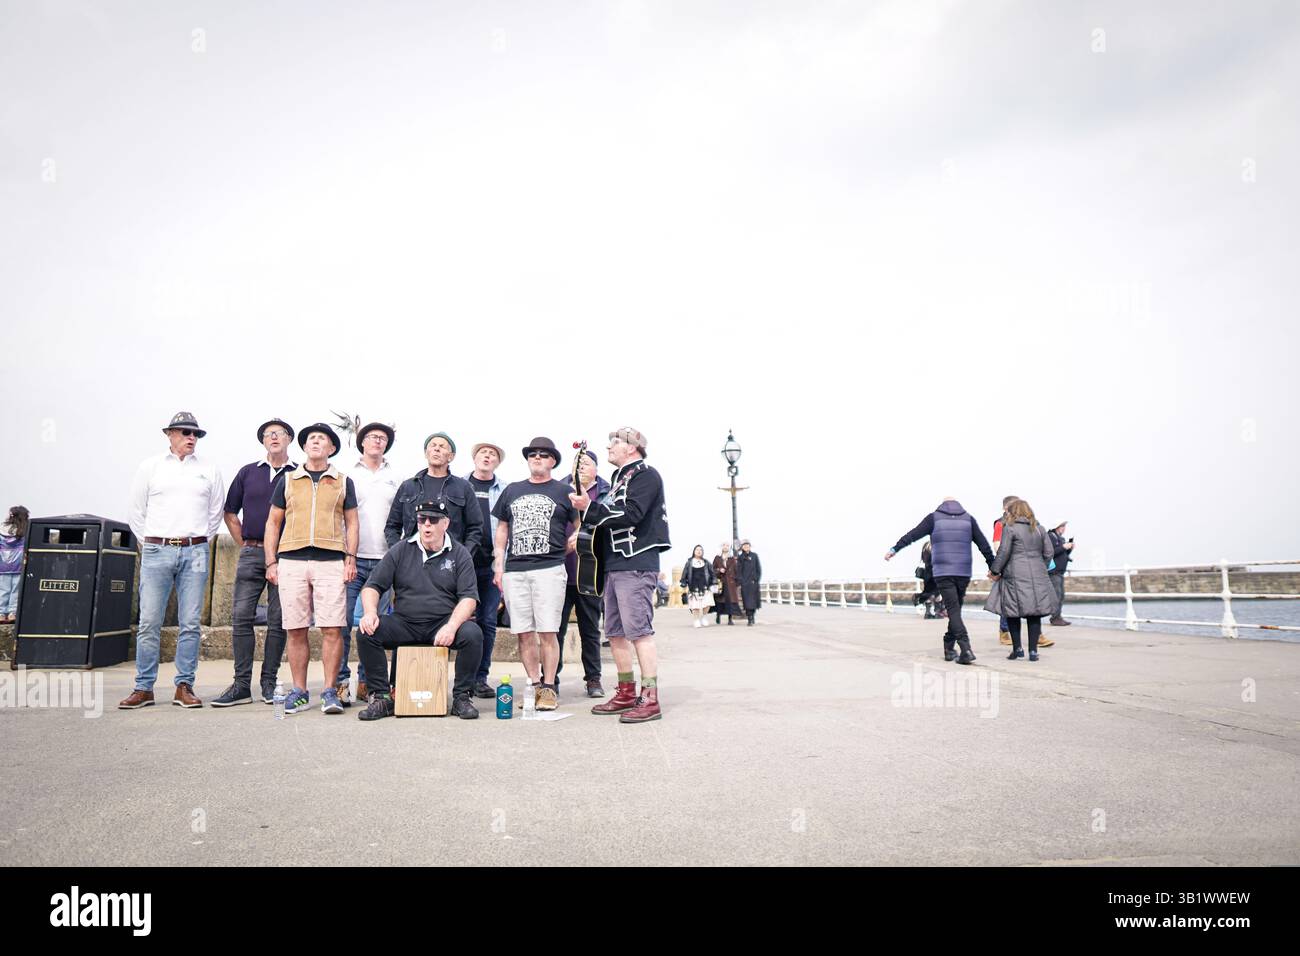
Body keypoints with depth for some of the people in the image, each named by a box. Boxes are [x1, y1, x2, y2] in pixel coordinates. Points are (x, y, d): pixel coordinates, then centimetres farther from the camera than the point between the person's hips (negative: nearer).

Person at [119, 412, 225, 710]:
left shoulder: (210, 469, 10)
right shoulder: (149, 467, 8)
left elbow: (216, 512, 15)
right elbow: (136, 512, 11)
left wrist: (198, 542, 11)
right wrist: (149, 544, 9)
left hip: (194, 552, 1)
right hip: (156, 551, 0)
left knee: (190, 624, 1)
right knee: (149, 623, -1)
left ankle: (184, 687, 7)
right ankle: (144, 688, 7)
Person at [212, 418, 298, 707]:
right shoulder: (247, 472, 13)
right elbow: (230, 513, 17)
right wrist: (244, 546, 10)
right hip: (250, 555, 2)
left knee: (278, 621, 1)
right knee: (241, 616, -3)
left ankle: (269, 683, 9)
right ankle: (241, 685, 3)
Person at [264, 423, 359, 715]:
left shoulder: (343, 482, 13)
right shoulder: (287, 480, 15)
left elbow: (351, 523, 12)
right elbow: (273, 523, 14)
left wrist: (351, 558, 0)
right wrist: (271, 562, 5)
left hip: (331, 561, -1)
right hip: (291, 560, 1)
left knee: (332, 629, -6)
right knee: (296, 631, 4)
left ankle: (330, 691, 2)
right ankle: (299, 691, 13)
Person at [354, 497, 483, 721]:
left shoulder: (460, 554, 4)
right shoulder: (400, 551, 8)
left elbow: (469, 597, -5)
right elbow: (373, 586, 7)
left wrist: (451, 626, -23)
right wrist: (370, 613, -15)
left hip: (443, 624, -2)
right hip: (404, 624, 2)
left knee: (472, 634, -30)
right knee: (366, 634, -22)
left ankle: (461, 697, -11)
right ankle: (381, 697, -8)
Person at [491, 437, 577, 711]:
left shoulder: (563, 491, 8)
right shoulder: (512, 490, 18)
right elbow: (502, 528, 19)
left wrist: (562, 549, -2)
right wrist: (499, 565, 12)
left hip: (549, 569, -3)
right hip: (514, 570, 4)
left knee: (547, 632, -6)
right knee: (524, 633, 4)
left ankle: (549, 688, 3)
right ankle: (535, 686, 13)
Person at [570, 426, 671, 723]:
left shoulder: (645, 475, -5)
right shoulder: (619, 478, 23)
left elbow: (631, 514, -18)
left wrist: (590, 508, -16)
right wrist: (588, 511, 6)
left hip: (636, 565, -10)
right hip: (615, 565, 10)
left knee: (639, 631, -11)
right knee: (616, 633, 11)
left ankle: (650, 700, -8)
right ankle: (627, 694, 20)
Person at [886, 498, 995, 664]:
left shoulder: (934, 518, 4)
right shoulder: (968, 519, 11)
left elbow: (913, 534, 3)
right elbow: (984, 544, 11)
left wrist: (895, 549, 11)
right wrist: (993, 567, 18)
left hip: (943, 573, -3)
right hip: (963, 573, 3)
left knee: (953, 610, -6)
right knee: (956, 609, 13)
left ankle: (966, 648, -20)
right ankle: (949, 647, 19)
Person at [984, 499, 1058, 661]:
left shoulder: (1009, 528, -2)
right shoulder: (1039, 529, 14)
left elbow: (1004, 552, -8)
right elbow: (1048, 552, 12)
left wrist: (995, 570, 2)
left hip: (1016, 576, -5)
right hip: (1038, 575, 5)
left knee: (1013, 612, 5)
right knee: (1034, 613, 6)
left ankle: (1017, 648, 3)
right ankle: (1033, 651, 4)